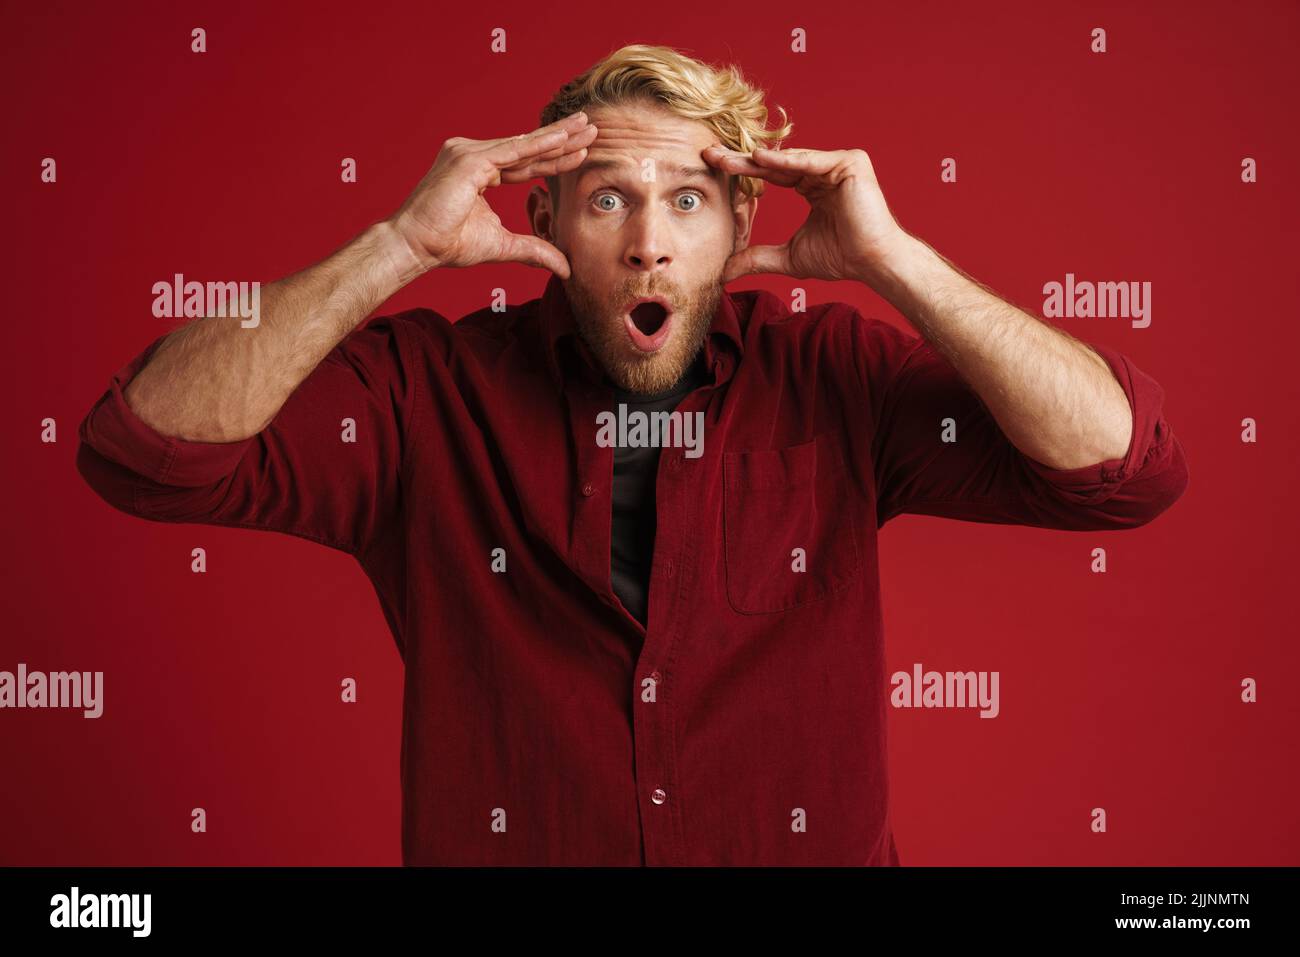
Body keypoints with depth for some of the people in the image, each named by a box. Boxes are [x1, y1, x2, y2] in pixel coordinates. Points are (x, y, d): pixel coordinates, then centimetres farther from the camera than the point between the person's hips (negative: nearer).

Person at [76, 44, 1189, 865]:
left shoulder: (828, 377, -4)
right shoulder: (432, 387, -5)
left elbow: (1130, 468, -10)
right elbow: (148, 450, -15)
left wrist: (892, 262, -18)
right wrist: (399, 245, -20)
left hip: (813, 847, 0)